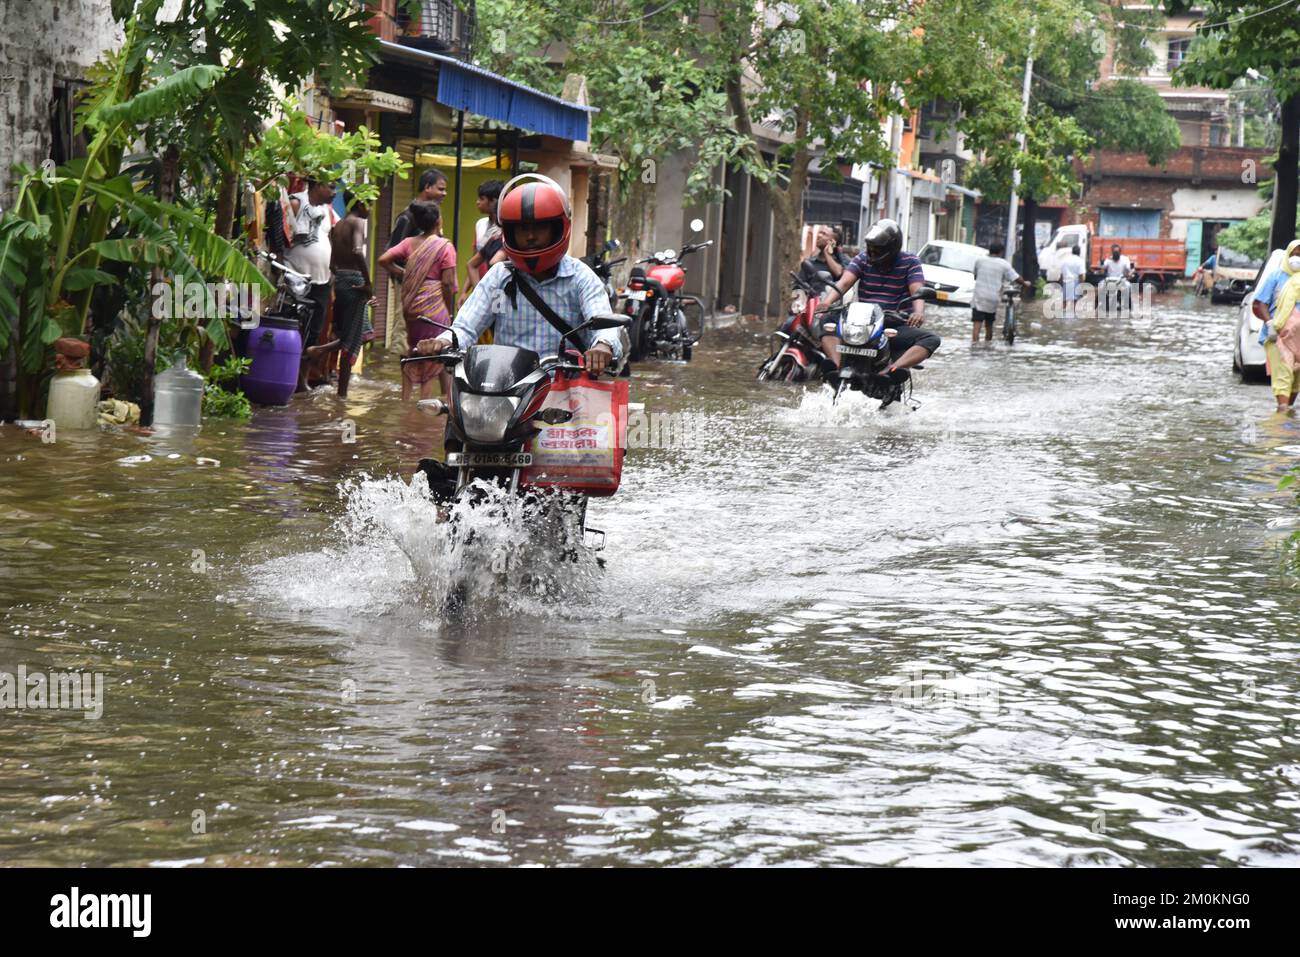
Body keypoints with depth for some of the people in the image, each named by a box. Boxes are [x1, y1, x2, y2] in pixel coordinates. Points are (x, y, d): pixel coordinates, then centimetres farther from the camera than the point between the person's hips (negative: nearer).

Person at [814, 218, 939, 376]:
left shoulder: (909, 262, 1)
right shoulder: (863, 258, 7)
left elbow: (917, 291, -13)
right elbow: (844, 283, -7)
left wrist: (919, 312, -36)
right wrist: (827, 302, -29)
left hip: (895, 326, -2)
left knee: (932, 340, -28)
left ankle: (895, 367, -49)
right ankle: (836, 365, -42)